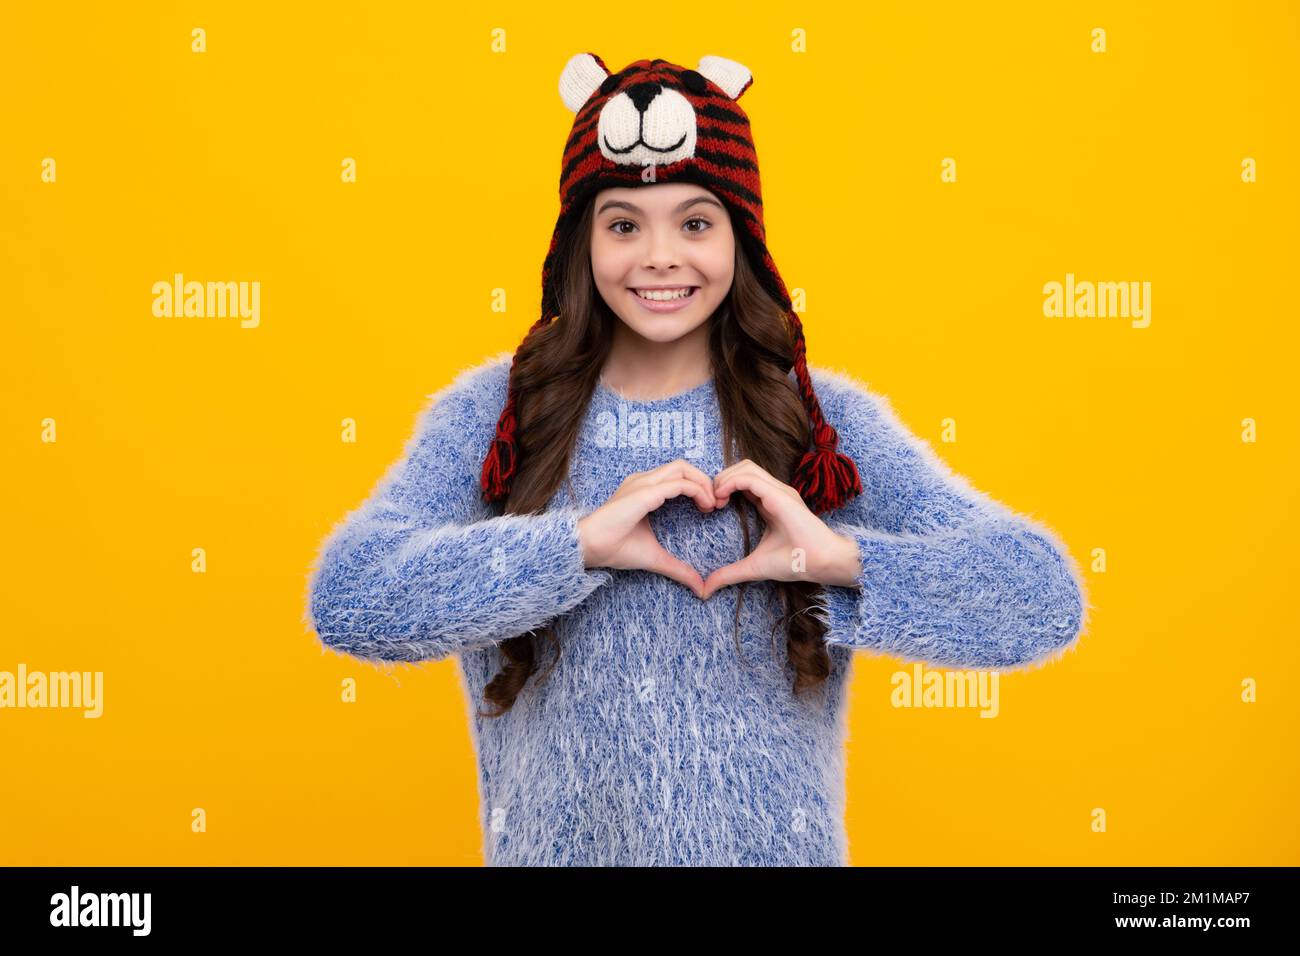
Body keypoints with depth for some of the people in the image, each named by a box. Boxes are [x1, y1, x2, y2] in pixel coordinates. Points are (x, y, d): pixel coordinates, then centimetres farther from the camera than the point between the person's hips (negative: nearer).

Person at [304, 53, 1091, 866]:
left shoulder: (828, 422, -6)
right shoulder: (487, 415, -6)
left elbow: (1045, 600, -12)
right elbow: (345, 599, -18)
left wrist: (840, 556, -25)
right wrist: (579, 543, -25)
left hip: (776, 845, 0)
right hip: (554, 842, 0)